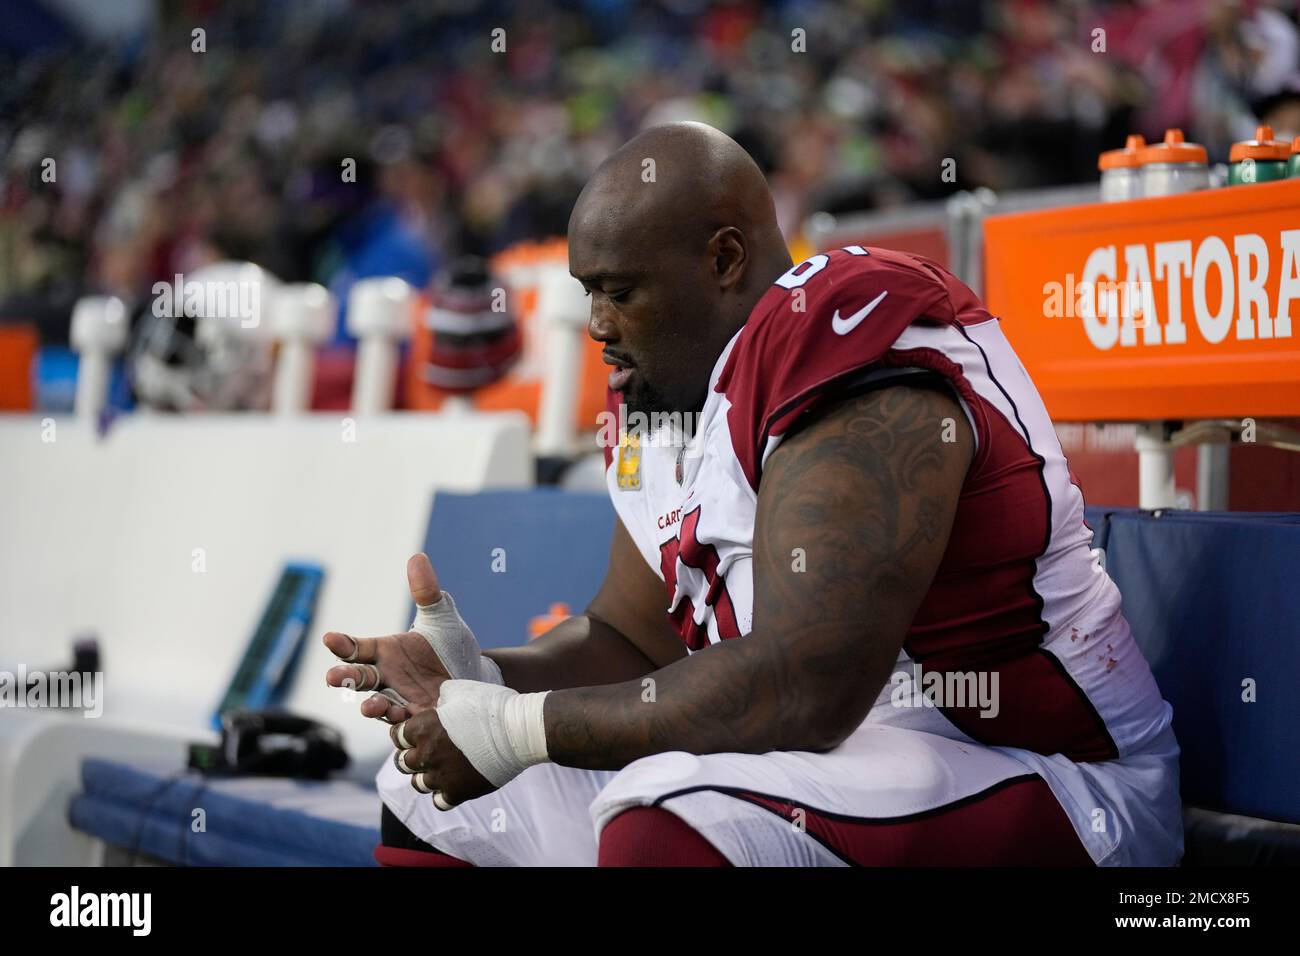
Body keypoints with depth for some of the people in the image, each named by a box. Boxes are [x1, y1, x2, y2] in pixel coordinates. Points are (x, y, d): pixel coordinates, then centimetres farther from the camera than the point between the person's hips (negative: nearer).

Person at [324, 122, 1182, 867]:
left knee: (673, 819, -37)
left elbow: (800, 690, -30)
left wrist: (521, 728, -21)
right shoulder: (674, 386, 7)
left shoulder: (858, 380, -22)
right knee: (433, 791, 12)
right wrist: (482, 683, -6)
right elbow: (631, 639, 14)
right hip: (824, 754, 9)